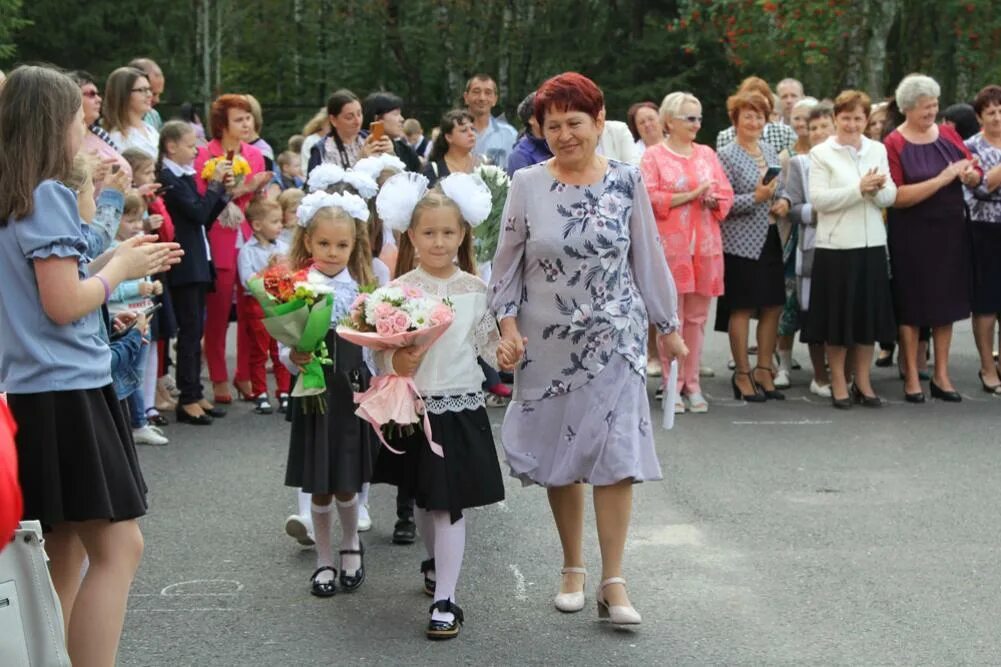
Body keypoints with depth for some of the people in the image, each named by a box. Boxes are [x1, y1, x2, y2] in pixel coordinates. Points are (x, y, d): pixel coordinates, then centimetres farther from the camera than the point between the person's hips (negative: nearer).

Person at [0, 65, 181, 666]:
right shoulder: (50, 195, -13)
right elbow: (64, 304, -19)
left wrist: (117, 261, 16)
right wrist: (119, 269, -3)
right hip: (67, 392, -10)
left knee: (67, 550, 16)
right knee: (118, 548, -9)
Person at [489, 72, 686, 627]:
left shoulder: (626, 182, -1)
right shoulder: (527, 184, -2)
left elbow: (647, 257, 5)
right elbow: (508, 259, 4)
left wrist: (668, 326, 9)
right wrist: (507, 320, -7)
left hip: (614, 337, 0)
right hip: (548, 341, 1)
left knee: (616, 453, -7)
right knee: (560, 456, 8)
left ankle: (612, 581, -2)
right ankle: (572, 567, 24)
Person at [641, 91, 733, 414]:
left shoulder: (707, 154, 17)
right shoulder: (653, 156, 3)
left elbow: (726, 194, 14)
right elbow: (649, 198, -9)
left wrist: (713, 199, -8)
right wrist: (690, 196, -12)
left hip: (705, 245, 4)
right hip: (670, 245, -4)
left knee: (697, 316, 6)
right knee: (671, 317, -4)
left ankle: (692, 385, 11)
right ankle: (672, 386, 2)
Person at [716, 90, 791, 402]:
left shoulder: (769, 150, 12)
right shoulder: (726, 156, -8)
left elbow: (780, 187, 22)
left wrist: (783, 200, 2)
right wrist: (755, 198, -22)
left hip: (770, 239, 7)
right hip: (741, 243, -7)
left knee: (772, 306, 8)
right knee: (742, 308, 0)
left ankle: (764, 371, 19)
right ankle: (742, 375, 10)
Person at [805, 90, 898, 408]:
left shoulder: (878, 150, 10)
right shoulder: (821, 153, -2)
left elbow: (891, 197, 6)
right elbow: (818, 199, -12)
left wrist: (878, 189, -16)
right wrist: (859, 189, -18)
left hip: (872, 243, 4)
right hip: (836, 244, -4)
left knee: (869, 313, 7)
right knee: (838, 316, 2)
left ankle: (862, 382, 18)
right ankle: (838, 383, 13)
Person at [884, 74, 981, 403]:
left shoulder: (947, 134, 6)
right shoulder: (894, 144, -9)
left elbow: (976, 176, 8)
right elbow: (897, 196, -18)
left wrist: (970, 174, -16)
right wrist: (942, 179, -21)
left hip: (950, 230, 5)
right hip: (912, 234, -4)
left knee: (945, 301, 10)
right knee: (911, 304, 3)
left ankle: (941, 375, 19)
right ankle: (911, 377, 12)